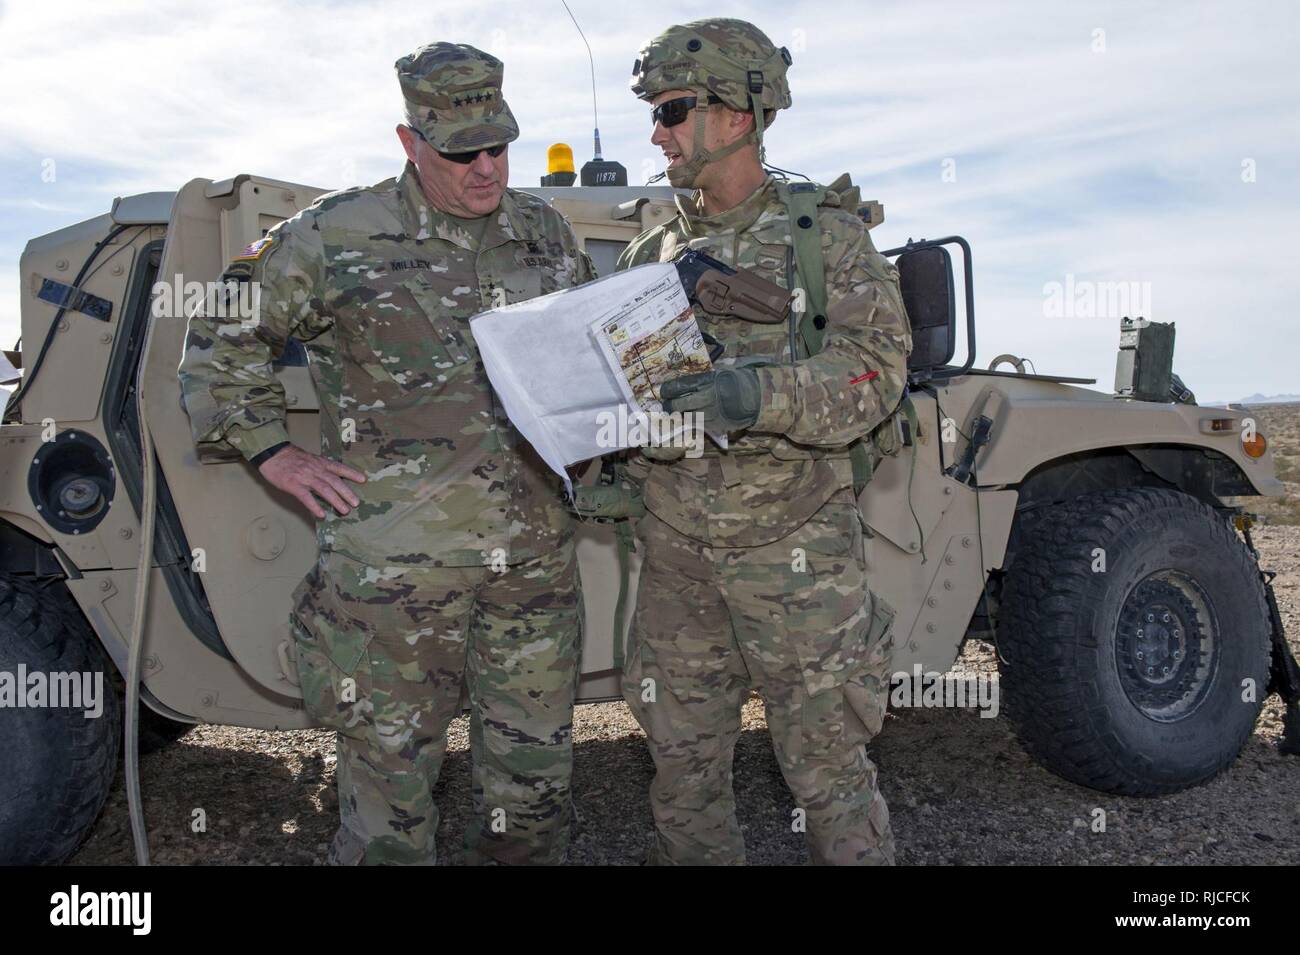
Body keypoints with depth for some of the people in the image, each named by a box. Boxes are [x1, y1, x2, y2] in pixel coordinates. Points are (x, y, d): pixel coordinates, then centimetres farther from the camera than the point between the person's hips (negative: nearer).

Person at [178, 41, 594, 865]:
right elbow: (222, 336, 5)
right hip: (395, 568, -4)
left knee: (534, 790, 14)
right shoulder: (336, 238, -4)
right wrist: (275, 454, -2)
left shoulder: (546, 232, 9)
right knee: (390, 799, 6)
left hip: (537, 559, 4)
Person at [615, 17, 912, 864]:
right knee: (683, 764, 14)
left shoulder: (828, 237, -2)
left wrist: (760, 394, -28)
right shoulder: (649, 256, 12)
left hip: (796, 549, -4)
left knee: (828, 764, 4)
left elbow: (877, 368, -12)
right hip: (675, 551, 5)